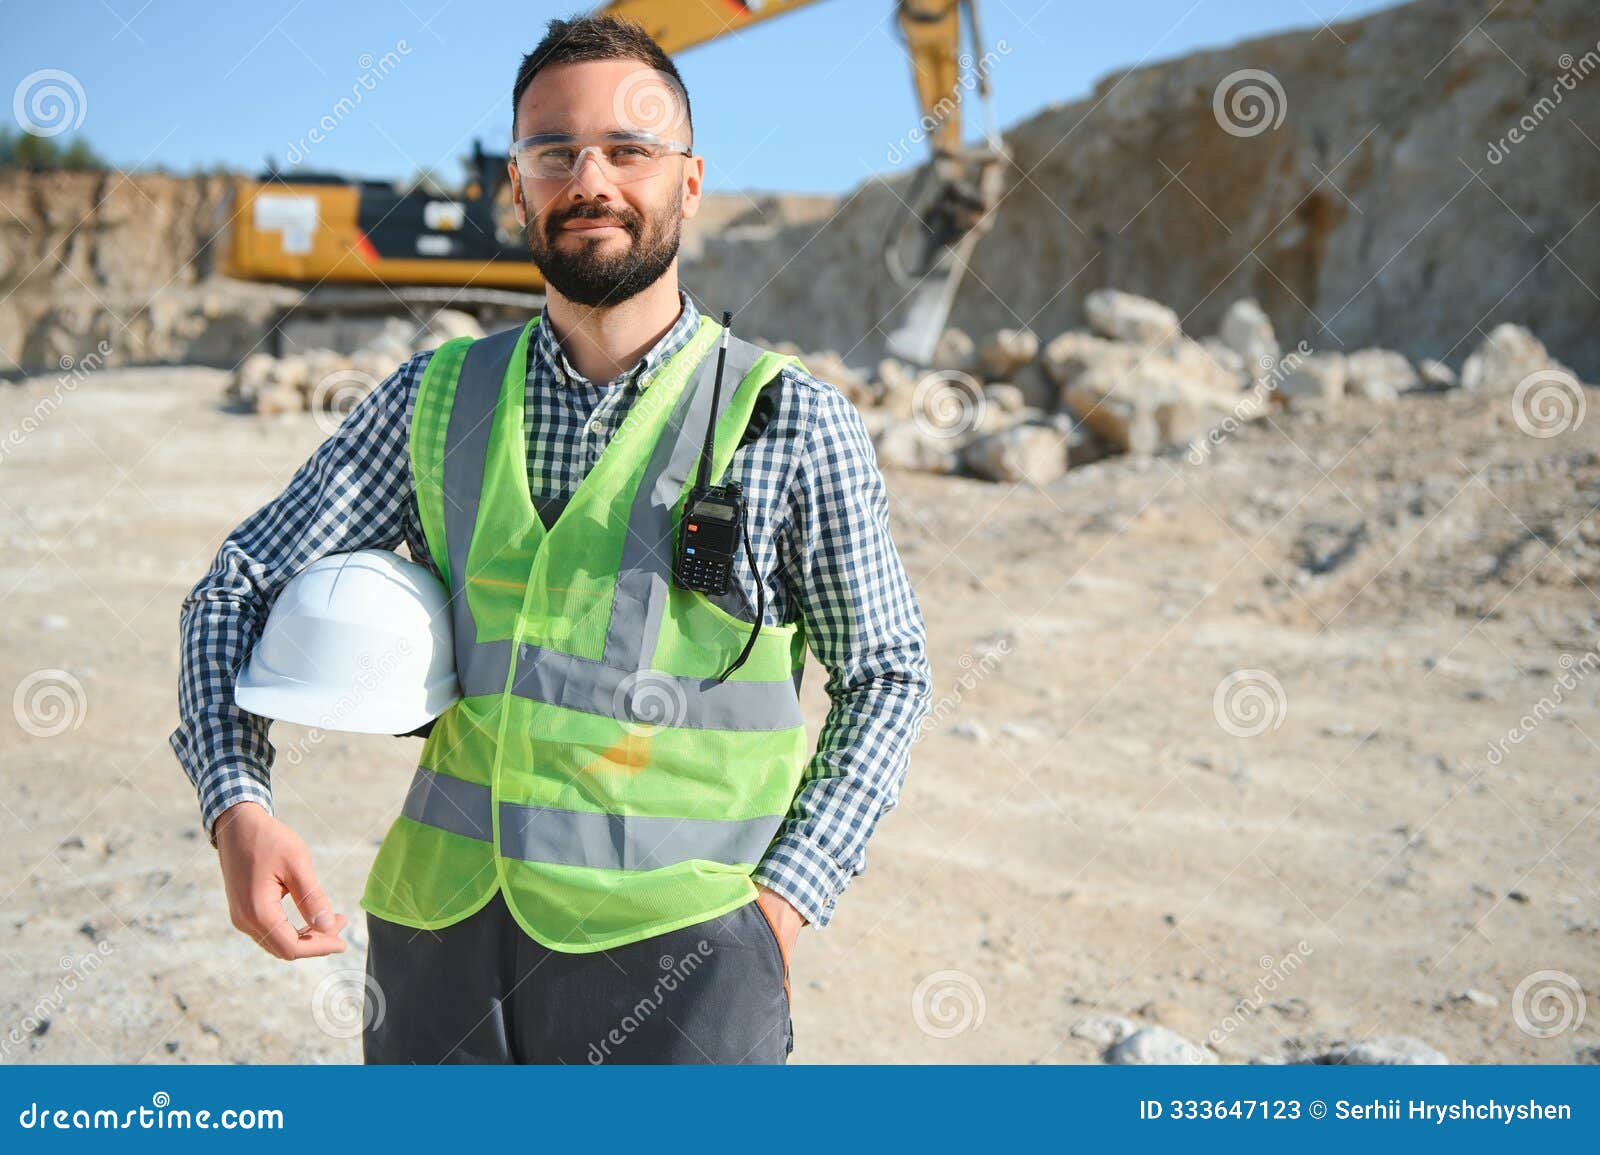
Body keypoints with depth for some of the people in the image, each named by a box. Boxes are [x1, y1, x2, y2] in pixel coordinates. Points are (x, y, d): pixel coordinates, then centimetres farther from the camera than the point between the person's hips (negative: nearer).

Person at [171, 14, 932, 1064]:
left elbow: (888, 675, 5)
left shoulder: (795, 424, -3)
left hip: (669, 948, -3)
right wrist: (238, 804, -8)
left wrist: (785, 898, -5)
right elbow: (245, 583, 8)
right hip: (439, 936, 3)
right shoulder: (436, 397, 5)